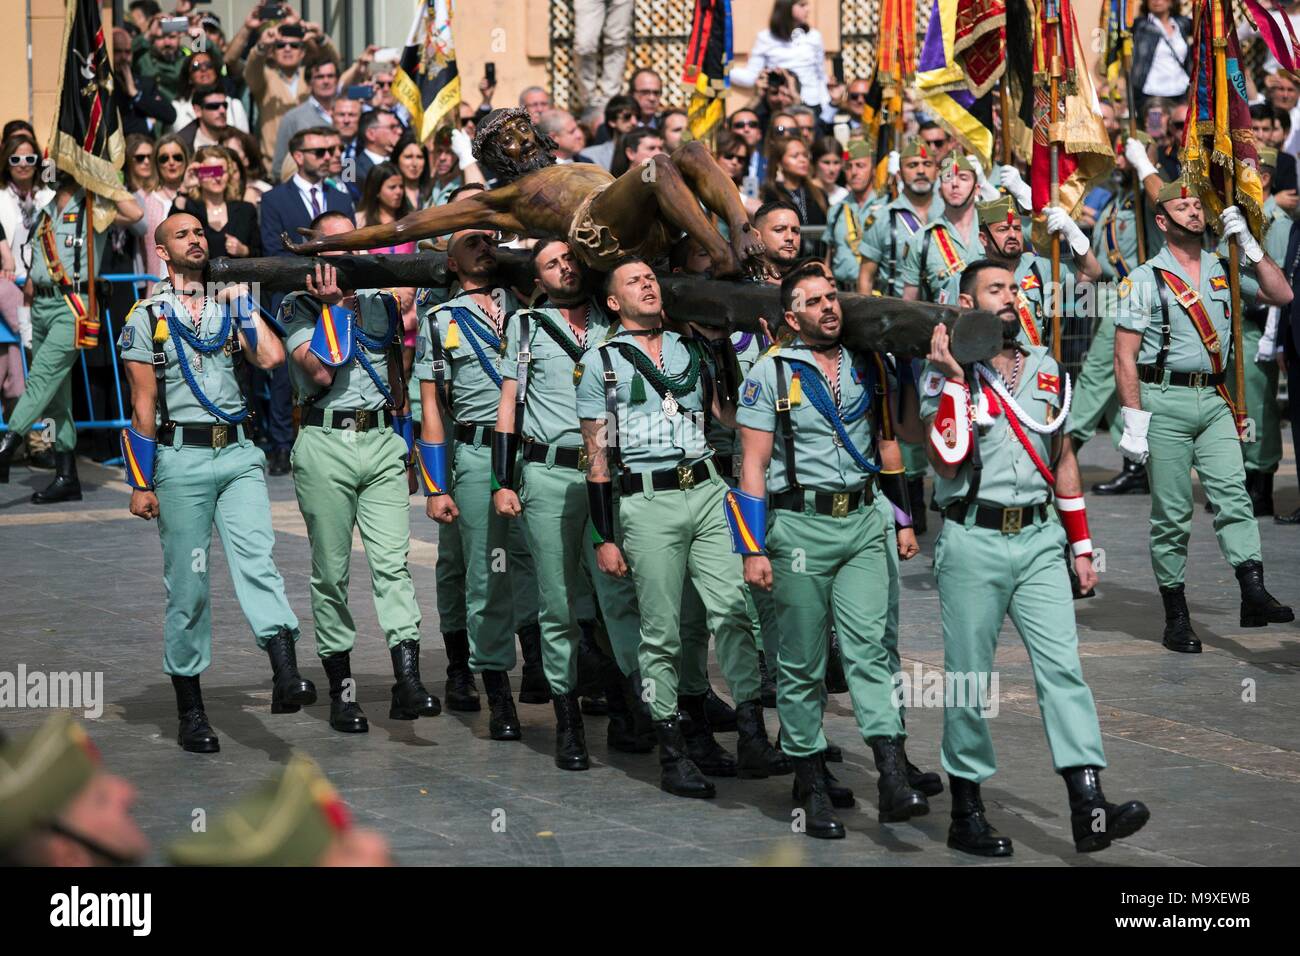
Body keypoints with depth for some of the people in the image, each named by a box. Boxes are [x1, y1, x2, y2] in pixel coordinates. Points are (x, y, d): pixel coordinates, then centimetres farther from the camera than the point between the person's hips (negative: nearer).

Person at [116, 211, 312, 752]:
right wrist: (141, 484, -2)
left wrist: (243, 302, 5)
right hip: (181, 458, -2)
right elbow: (143, 406, 2)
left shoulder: (230, 308, 16)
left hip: (238, 453, 2)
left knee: (256, 557, -18)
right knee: (187, 586, 1)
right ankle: (190, 712, 8)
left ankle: (285, 677, -35)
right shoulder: (147, 316, 6)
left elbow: (272, 357, -3)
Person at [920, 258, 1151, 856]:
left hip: (1038, 538, 4)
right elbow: (946, 461, -14)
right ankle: (966, 813, 12)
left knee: (1062, 666, -8)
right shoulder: (945, 374, -1)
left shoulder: (1046, 369, 14)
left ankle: (1088, 808, -16)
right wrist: (954, 379, -16)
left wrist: (1081, 546, 17)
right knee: (969, 679, 1)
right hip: (972, 541, -3)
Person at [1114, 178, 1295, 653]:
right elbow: (1125, 356, -4)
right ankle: (1176, 617, 6)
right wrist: (1134, 422, -11)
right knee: (1171, 512, 0)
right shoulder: (1145, 279, -1)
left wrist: (1248, 243, 0)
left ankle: (1254, 595, -23)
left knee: (1233, 493, -13)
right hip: (1164, 401, -3)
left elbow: (1281, 295, 6)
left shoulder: (1223, 271, 12)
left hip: (1214, 401, 3)